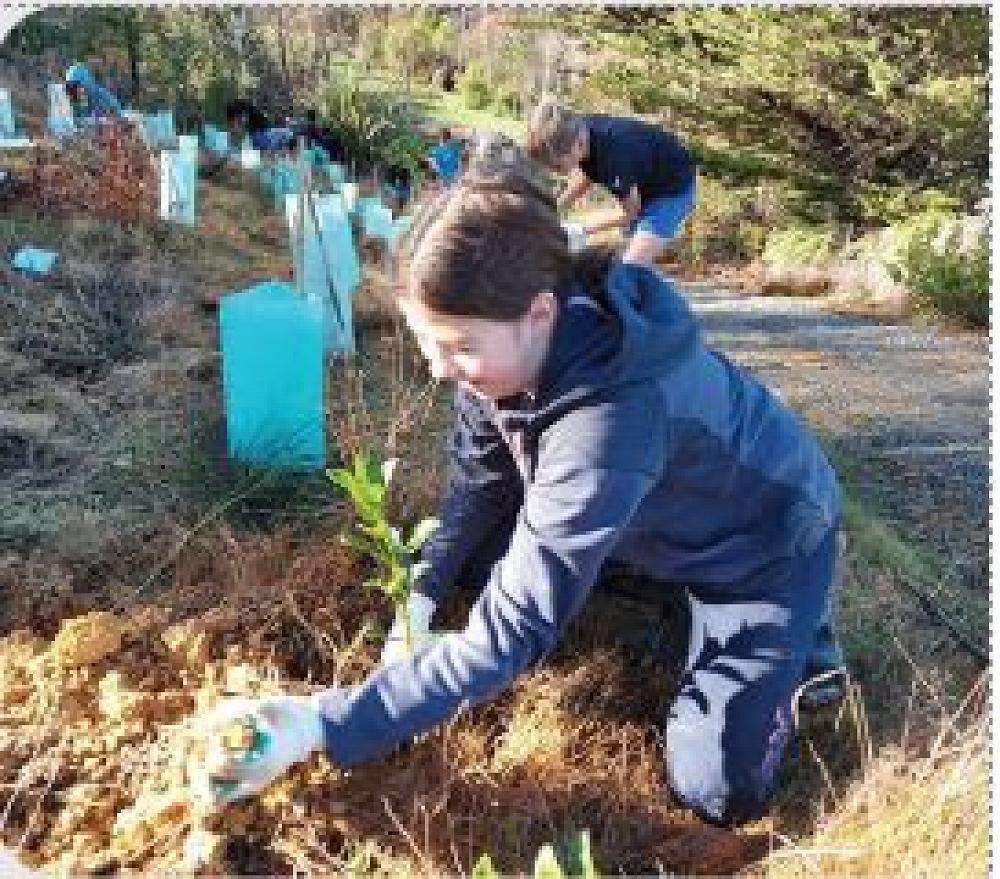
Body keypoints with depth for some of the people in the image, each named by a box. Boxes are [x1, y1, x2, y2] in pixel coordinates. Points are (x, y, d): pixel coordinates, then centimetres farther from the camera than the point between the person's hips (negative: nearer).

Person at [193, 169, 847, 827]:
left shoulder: (612, 412, -44)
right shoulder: (504, 344, -20)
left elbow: (511, 630, -41)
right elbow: (480, 482, -4)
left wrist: (324, 725, -40)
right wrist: (420, 598, -15)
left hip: (764, 539, -6)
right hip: (652, 521, 7)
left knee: (716, 792, -12)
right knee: (474, 553, -2)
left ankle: (786, 637, 16)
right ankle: (667, 595, 13)